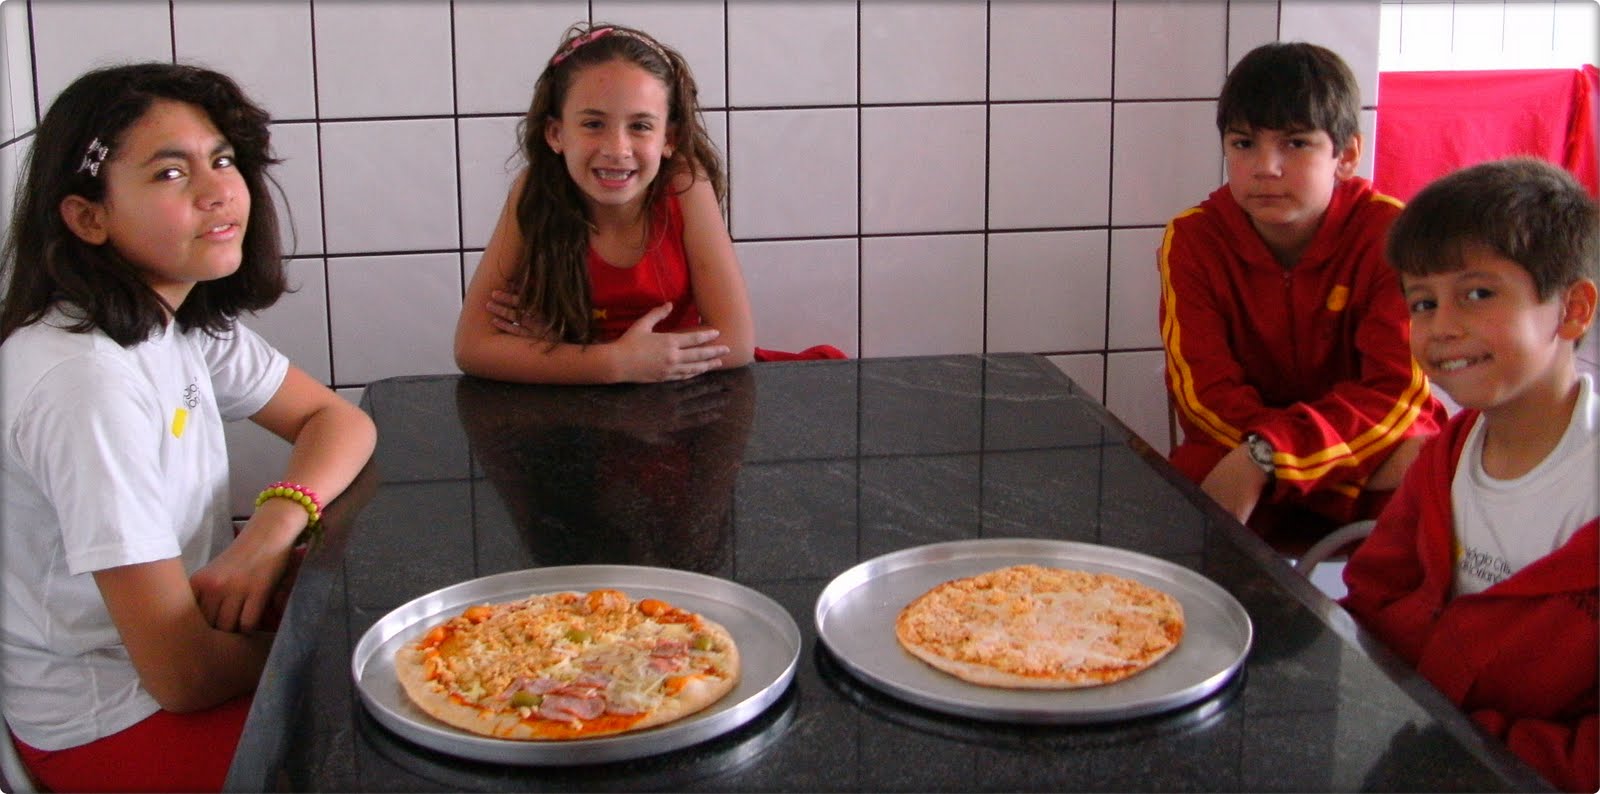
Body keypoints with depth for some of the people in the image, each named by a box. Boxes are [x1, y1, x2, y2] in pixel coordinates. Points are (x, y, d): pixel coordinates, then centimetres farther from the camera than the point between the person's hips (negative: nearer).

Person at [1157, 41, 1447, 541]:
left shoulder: (1390, 235, -12)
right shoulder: (1193, 238, -8)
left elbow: (1398, 390, -19)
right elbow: (1205, 390, -16)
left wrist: (1267, 453, -36)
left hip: (1377, 439, 0)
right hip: (1235, 449, 0)